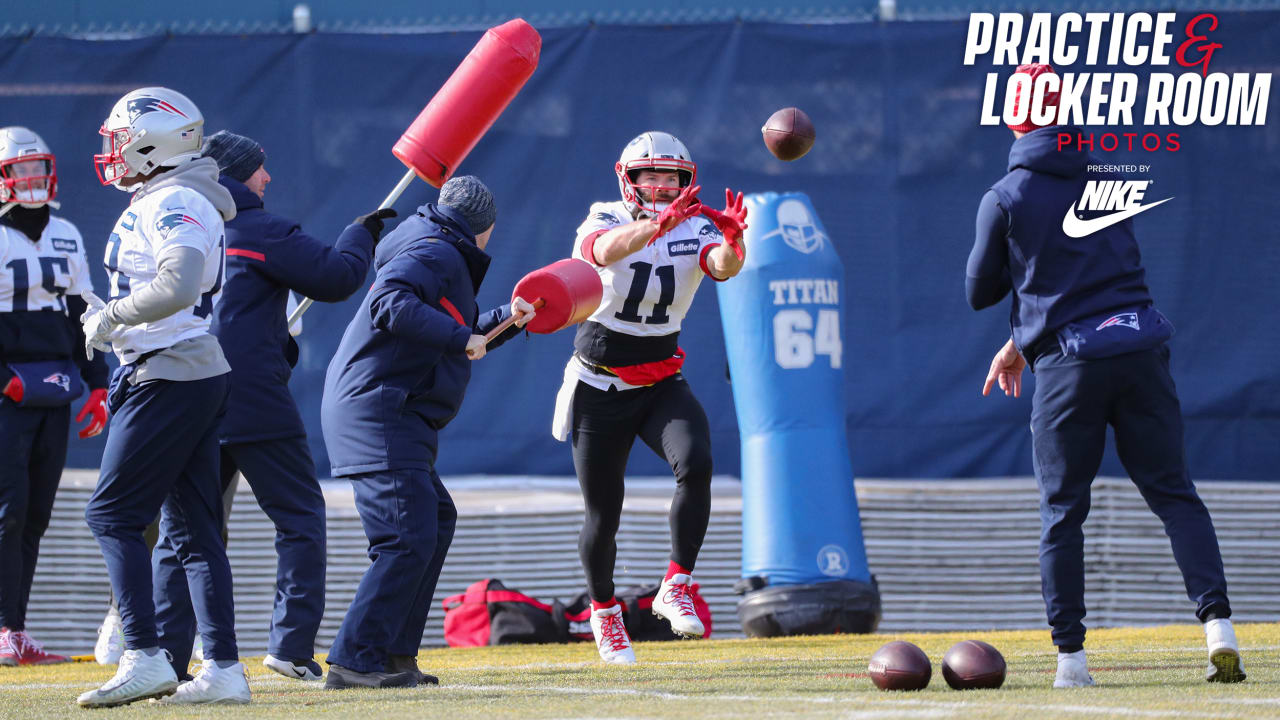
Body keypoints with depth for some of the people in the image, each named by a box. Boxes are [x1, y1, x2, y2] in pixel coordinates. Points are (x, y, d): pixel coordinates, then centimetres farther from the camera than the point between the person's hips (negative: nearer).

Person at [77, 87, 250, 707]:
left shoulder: (173, 203, -14)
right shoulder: (163, 202, 18)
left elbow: (177, 285, -29)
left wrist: (110, 318, -17)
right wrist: (111, 323, 13)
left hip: (170, 378, -10)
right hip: (199, 376, 10)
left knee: (112, 512, -8)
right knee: (193, 527, 8)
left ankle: (145, 658, -13)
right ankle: (223, 670, 7)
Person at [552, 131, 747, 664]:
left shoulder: (693, 230, -4)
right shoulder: (604, 223, -12)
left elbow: (724, 266, -26)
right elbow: (606, 250, -37)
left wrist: (730, 244, -50)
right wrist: (660, 223, -56)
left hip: (662, 384, 2)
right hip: (600, 389, -2)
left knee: (696, 464, -27)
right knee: (603, 516, 4)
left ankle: (676, 588, -19)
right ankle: (603, 612, 28)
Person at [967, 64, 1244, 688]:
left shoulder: (1005, 200, 1)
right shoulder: (1107, 183, 15)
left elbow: (980, 294, 9)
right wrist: (1021, 342, 29)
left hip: (1068, 366, -3)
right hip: (1141, 351, 3)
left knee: (1061, 511, 6)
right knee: (1174, 492, 4)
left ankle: (1070, 655, 3)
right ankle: (1217, 624, -12)